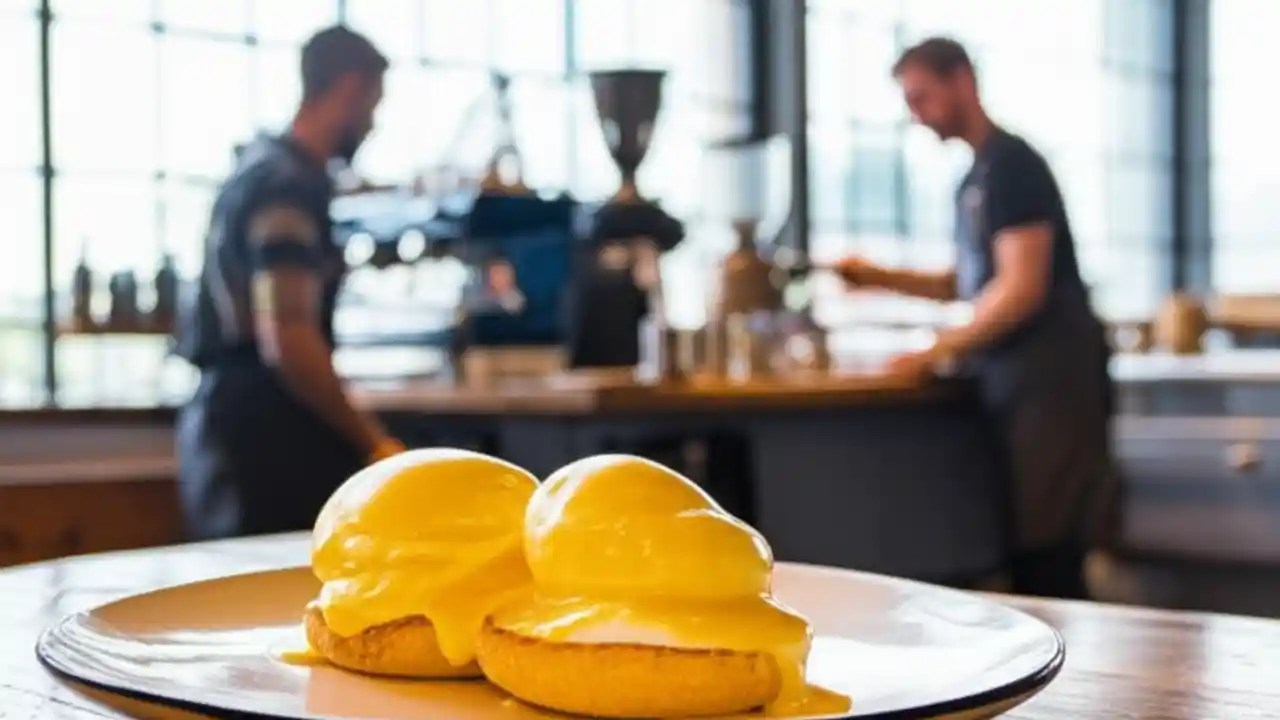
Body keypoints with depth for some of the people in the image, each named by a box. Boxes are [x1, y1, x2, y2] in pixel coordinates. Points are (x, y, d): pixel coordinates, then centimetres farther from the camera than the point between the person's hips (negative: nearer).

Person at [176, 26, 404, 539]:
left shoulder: (260, 166, 15)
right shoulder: (291, 185, -15)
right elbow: (287, 340, -22)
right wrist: (372, 441, -15)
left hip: (233, 421, 10)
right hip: (262, 432, -10)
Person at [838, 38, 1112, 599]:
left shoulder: (1011, 164, -10)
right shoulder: (976, 176, 17)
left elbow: (1022, 289, -19)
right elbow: (967, 284, 24)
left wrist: (937, 352, -17)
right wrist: (875, 276, 13)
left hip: (1049, 378, -9)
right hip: (1011, 377, 9)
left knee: (1045, 552, -10)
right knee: (1023, 544, 7)